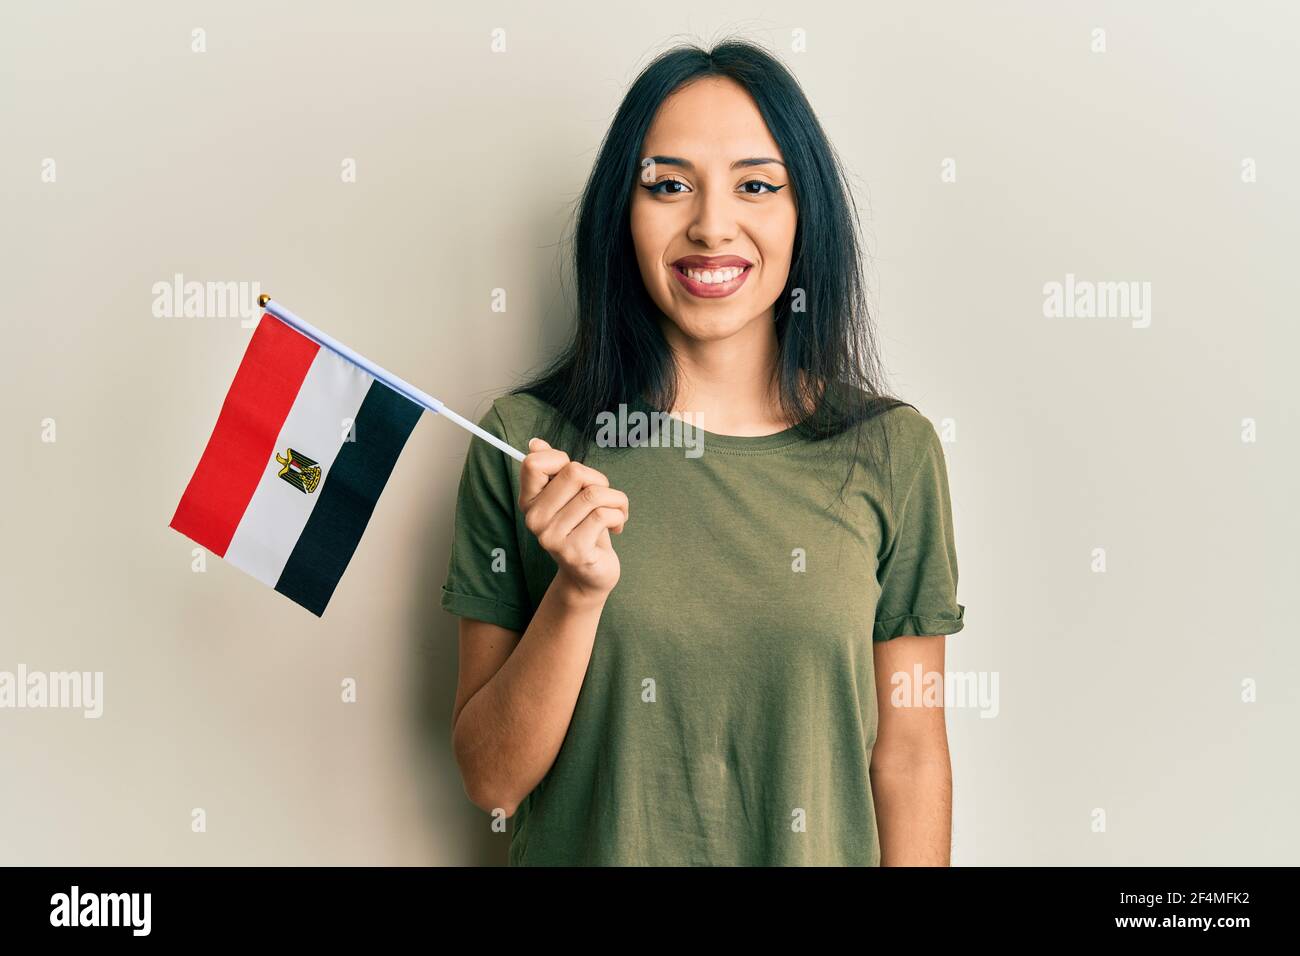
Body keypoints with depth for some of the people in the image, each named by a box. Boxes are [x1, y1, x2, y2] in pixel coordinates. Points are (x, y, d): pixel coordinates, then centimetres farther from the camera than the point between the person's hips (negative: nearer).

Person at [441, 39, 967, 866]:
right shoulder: (523, 443, -12)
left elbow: (908, 756, -5)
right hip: (583, 849, 0)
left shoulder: (892, 452, -9)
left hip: (817, 854, 1)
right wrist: (578, 591, -25)